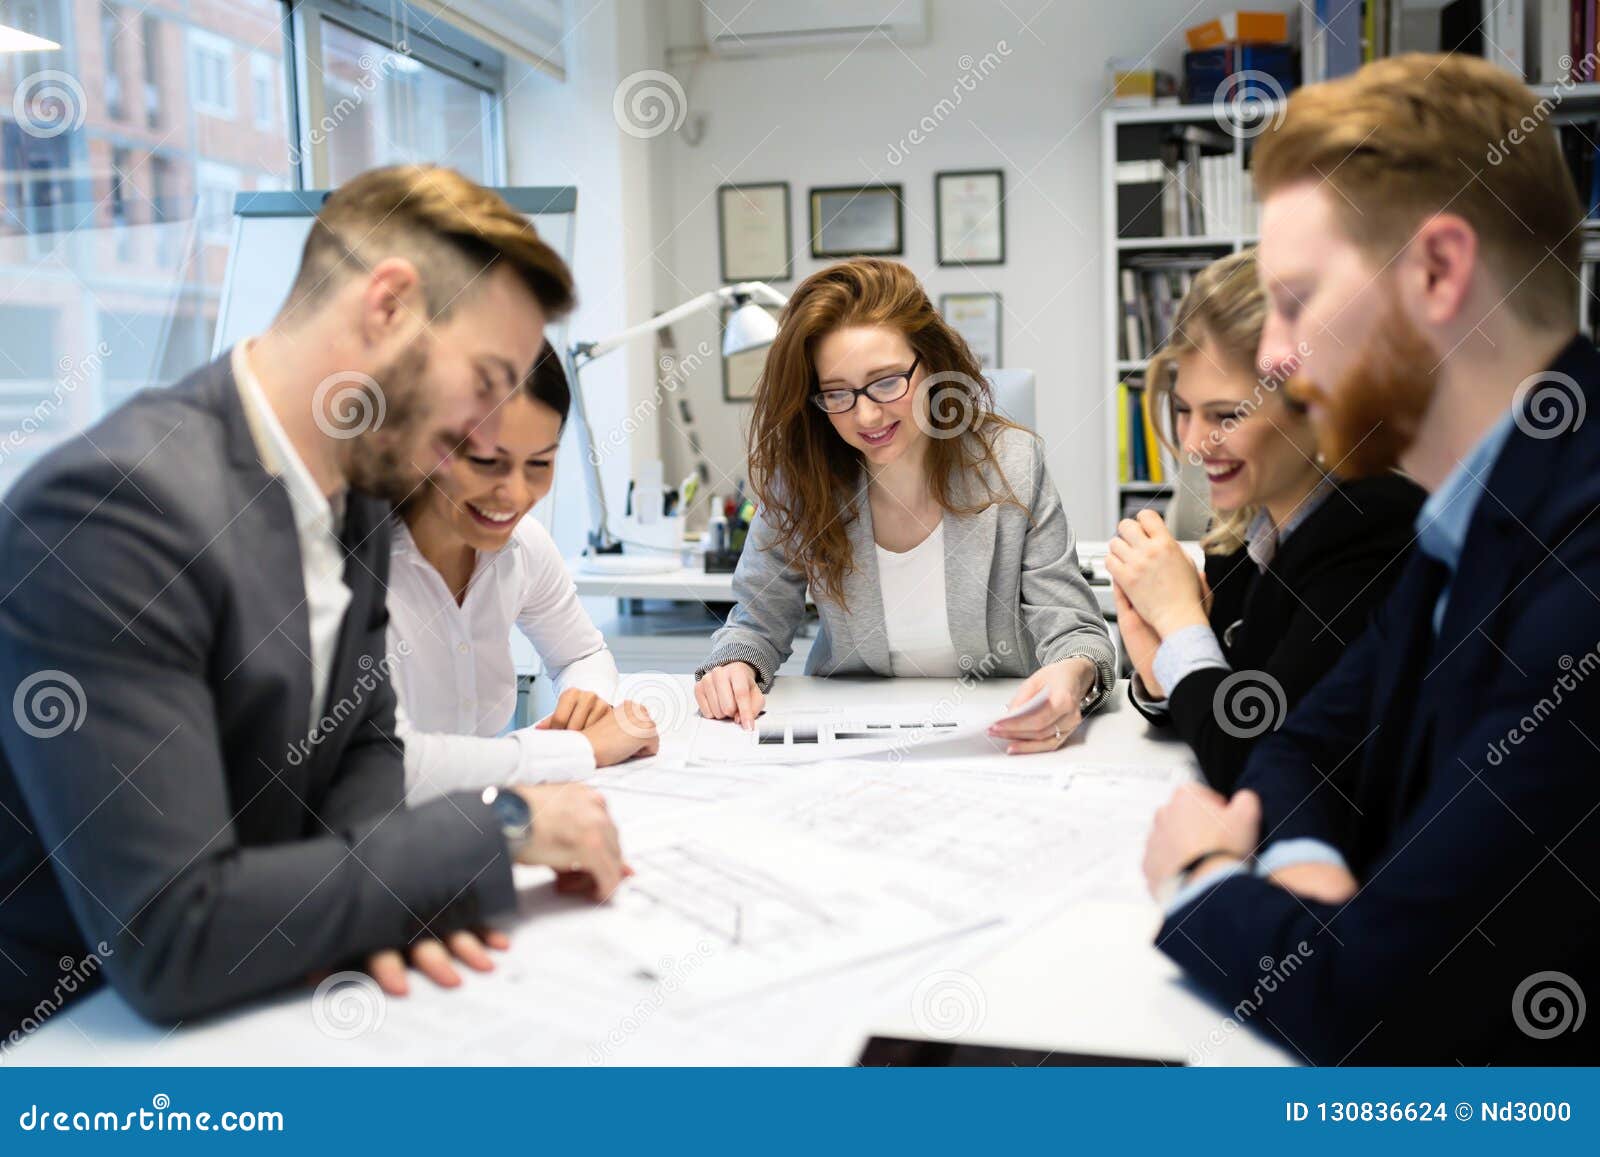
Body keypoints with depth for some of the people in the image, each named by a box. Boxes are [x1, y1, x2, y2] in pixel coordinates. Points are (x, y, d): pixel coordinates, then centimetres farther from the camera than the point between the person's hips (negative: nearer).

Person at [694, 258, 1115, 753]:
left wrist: (1073, 675, -36)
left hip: (996, 740, -1)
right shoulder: (799, 479, -7)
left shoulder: (1012, 466, -10)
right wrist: (733, 667, -20)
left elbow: (1073, 629, -11)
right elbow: (758, 623, 4)